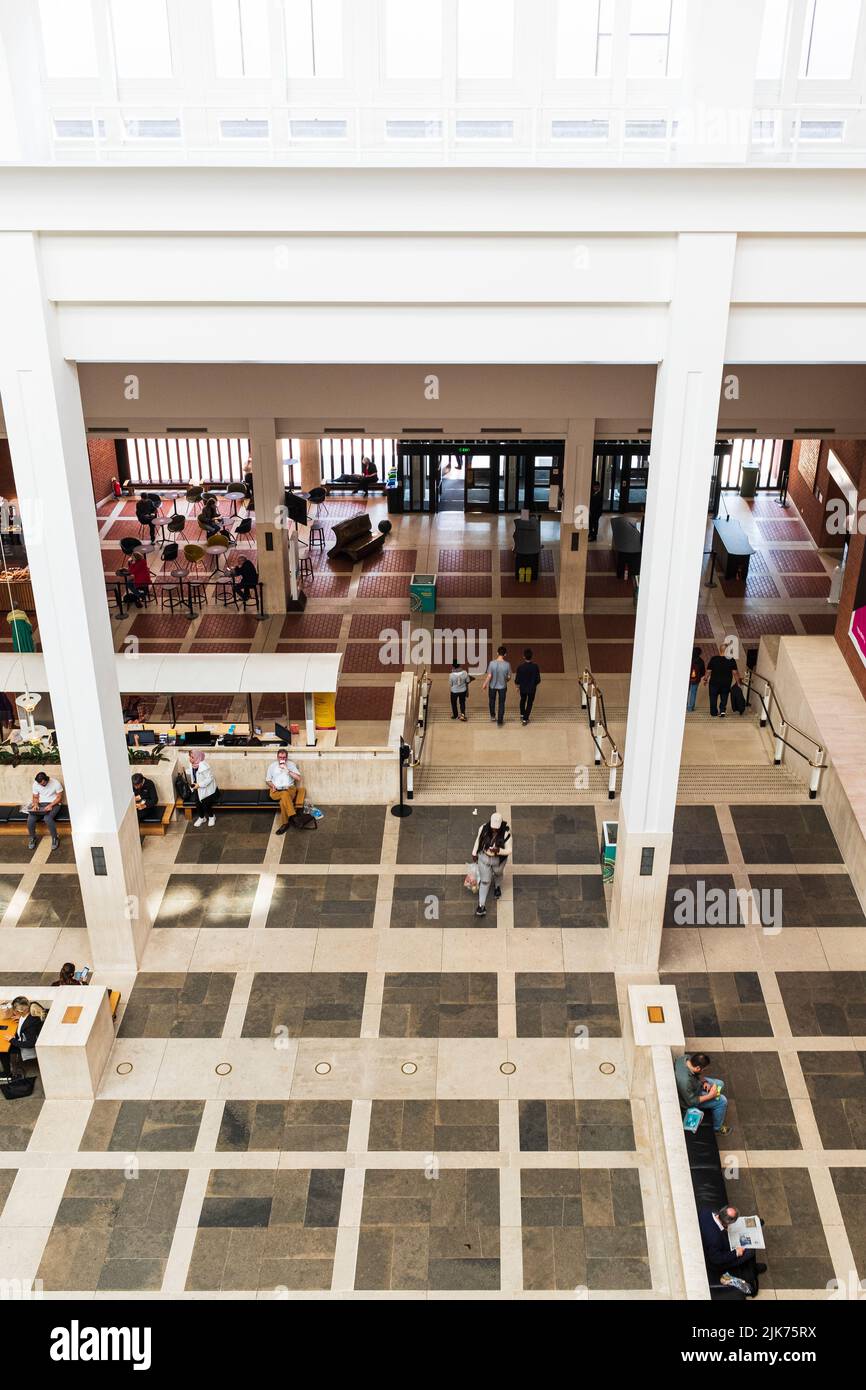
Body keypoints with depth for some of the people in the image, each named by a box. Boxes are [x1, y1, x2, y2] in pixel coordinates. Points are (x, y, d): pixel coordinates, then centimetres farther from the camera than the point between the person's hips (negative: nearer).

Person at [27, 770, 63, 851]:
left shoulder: (56, 783, -14)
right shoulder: (35, 784, -3)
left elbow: (59, 797, -8)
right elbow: (35, 797, 9)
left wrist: (50, 805, -22)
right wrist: (35, 804, -14)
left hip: (53, 804, -4)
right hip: (40, 804, 4)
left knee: (47, 818, -35)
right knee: (30, 819, -24)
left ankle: (55, 838, -14)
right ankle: (32, 838, 2)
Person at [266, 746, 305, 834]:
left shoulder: (291, 765, 9)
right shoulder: (272, 766, 14)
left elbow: (298, 778, -1)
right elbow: (268, 780, 18)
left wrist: (287, 771, -9)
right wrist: (272, 785, -4)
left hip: (289, 789, -1)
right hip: (276, 791, 1)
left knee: (283, 801, -36)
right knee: (285, 795, -36)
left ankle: (285, 823, -33)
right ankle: (292, 816, -40)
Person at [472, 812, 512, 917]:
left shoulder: (506, 833, -31)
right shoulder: (483, 829, -24)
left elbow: (509, 850, -21)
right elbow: (478, 841, -4)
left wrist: (498, 850, -40)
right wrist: (474, 854, 6)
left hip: (498, 860, 0)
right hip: (484, 858, 0)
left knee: (498, 874, 30)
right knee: (485, 881, 9)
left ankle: (497, 887, 64)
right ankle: (481, 905, 21)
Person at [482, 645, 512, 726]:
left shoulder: (492, 663, -21)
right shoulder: (507, 664, -17)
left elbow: (489, 676, -17)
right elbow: (509, 677, -8)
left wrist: (485, 684, -3)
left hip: (492, 686, 0)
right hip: (502, 686, 0)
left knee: (492, 701, 25)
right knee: (501, 703, 13)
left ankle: (493, 715, 42)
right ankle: (500, 720, 18)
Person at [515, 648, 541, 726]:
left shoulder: (520, 666, -20)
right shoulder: (535, 666, -19)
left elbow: (517, 680, -13)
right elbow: (538, 679, -12)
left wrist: (517, 686, 8)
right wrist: (535, 684, 9)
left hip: (523, 688, 1)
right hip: (532, 688, -1)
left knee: (523, 700, 28)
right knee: (529, 703, 16)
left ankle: (522, 715, 40)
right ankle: (525, 719, 16)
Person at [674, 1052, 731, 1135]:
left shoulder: (686, 1058, -22)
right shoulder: (685, 1081, -43)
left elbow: (697, 1073, 3)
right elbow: (691, 1102, -27)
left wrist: (704, 1081, -10)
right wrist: (710, 1096, -22)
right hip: (689, 1099, -8)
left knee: (719, 1084, 15)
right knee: (722, 1101, -5)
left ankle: (711, 1109, 40)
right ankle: (717, 1128, 19)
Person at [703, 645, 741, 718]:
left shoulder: (713, 659, -9)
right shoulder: (731, 660, -8)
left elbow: (708, 671, -5)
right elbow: (735, 672, -9)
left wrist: (706, 679, 10)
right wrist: (738, 682, 0)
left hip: (714, 682, -1)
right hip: (726, 684, 1)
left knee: (713, 698, 14)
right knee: (724, 698, 14)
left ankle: (714, 713, 20)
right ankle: (722, 710, -5)